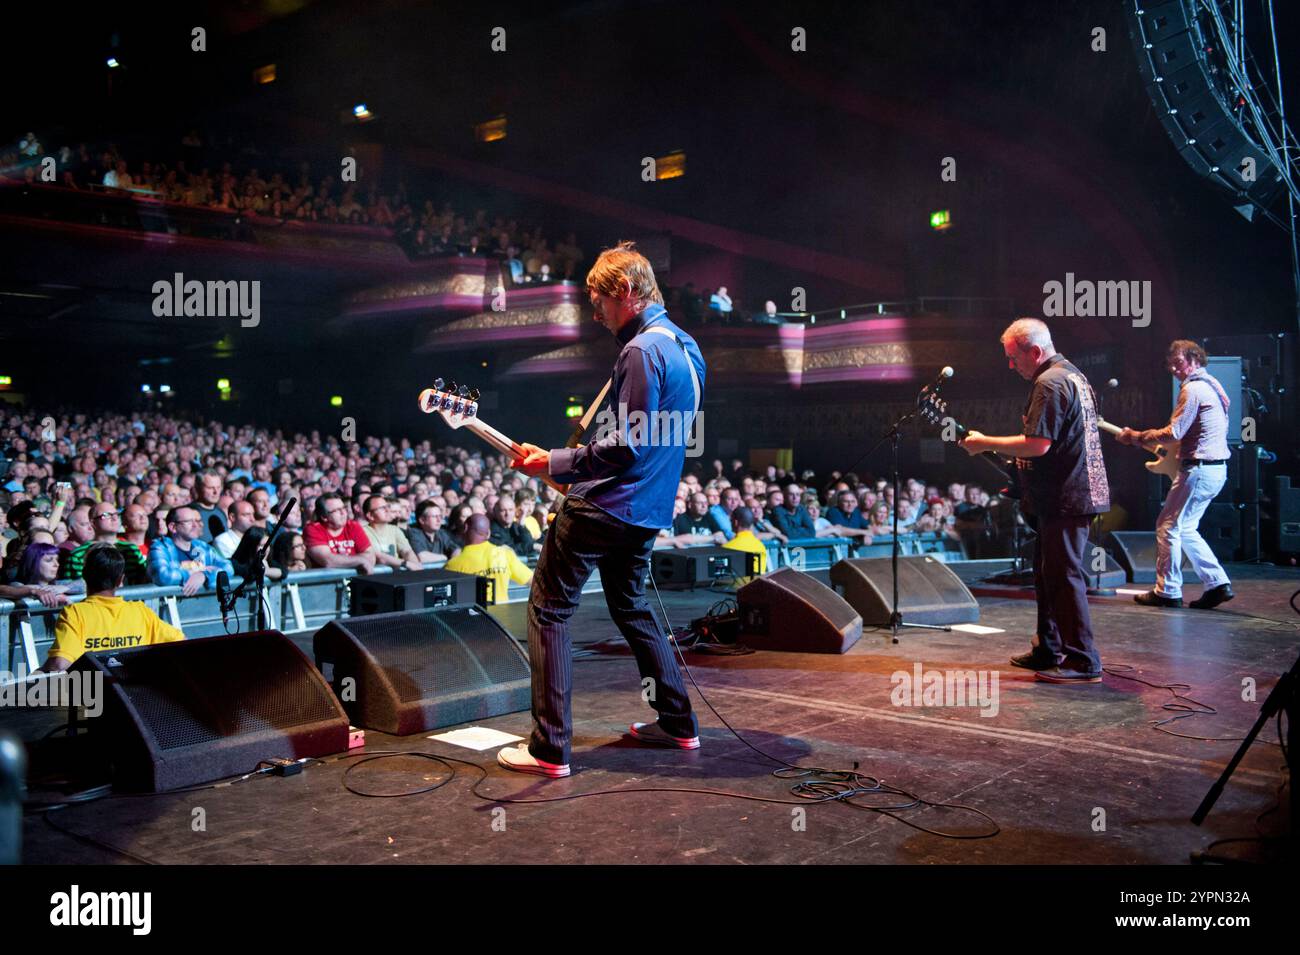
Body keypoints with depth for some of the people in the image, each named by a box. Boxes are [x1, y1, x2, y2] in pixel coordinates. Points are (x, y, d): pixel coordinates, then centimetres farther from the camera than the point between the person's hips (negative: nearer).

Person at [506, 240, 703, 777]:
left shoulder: (642, 350, -17)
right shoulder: (684, 347, 14)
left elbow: (627, 445, -23)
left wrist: (554, 464, -17)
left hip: (604, 506, -10)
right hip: (648, 511, 10)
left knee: (548, 611, -2)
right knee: (631, 606, 23)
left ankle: (550, 749, -3)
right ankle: (678, 724, 28)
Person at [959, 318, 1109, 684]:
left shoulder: (1049, 383, -16)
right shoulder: (1074, 375, 17)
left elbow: (1037, 444, -24)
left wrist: (985, 443, -15)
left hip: (1065, 498, -11)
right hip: (1078, 490, 11)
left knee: (1064, 575, -7)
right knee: (1047, 571, 17)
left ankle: (1083, 662, -2)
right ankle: (1048, 650, 25)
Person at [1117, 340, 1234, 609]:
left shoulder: (1193, 389, -14)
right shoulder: (1212, 385, 17)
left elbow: (1173, 433, -19)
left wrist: (1134, 436, -11)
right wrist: (1169, 446, 18)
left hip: (1199, 469, -10)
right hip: (1216, 468, 10)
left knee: (1168, 526, -2)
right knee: (1185, 529, 16)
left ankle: (1167, 591, 2)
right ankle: (1217, 583, 11)